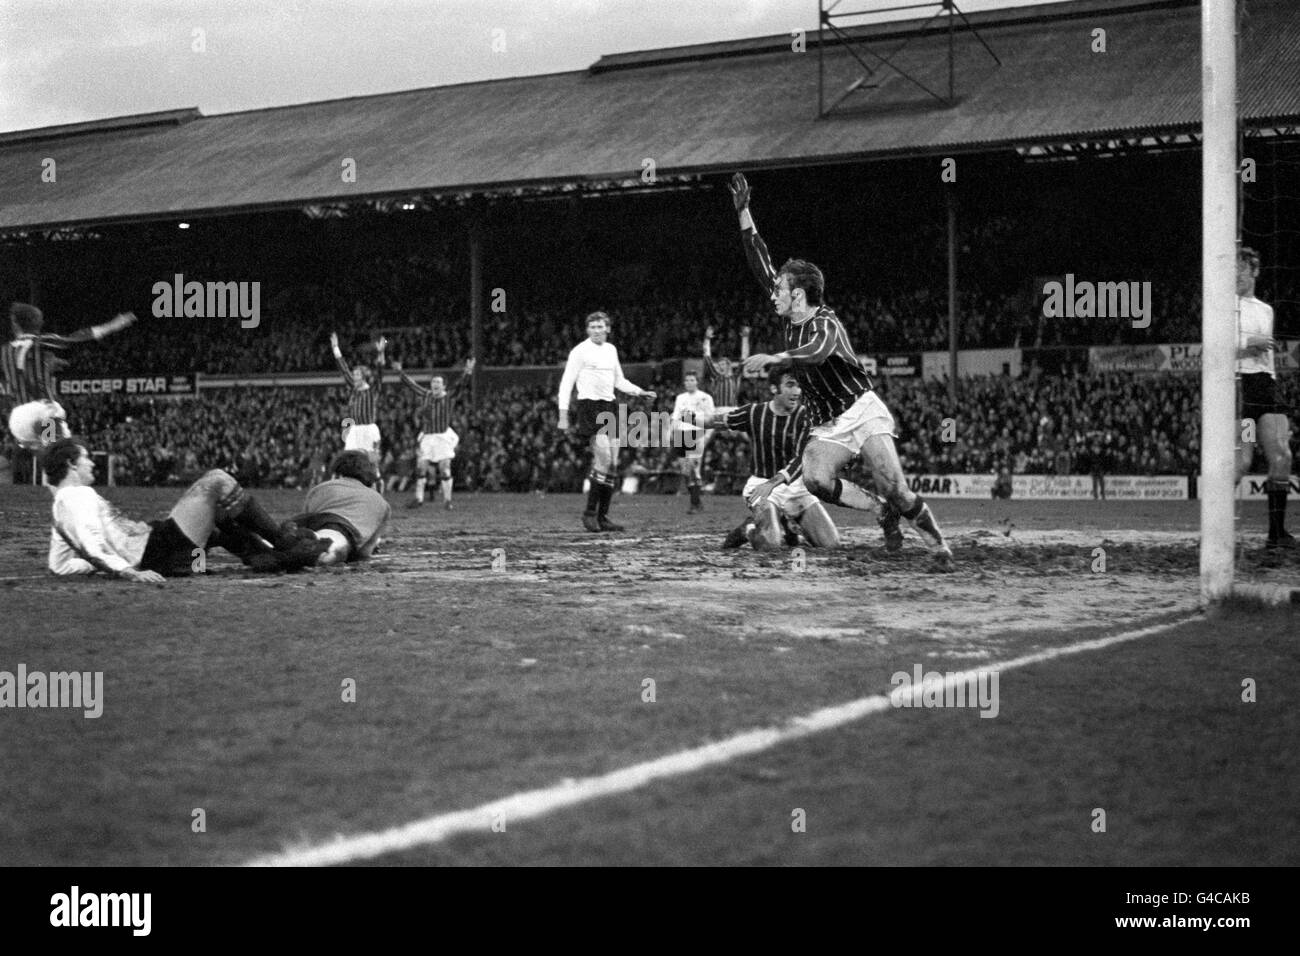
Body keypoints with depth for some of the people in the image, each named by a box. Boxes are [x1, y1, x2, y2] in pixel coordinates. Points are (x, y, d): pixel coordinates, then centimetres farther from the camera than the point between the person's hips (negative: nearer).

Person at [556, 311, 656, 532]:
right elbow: (566, 383, -5)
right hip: (590, 406, -7)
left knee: (612, 464, 3)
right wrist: (563, 415, -11)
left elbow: (619, 381, 26)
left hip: (610, 407, 7)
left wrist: (640, 392, 11)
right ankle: (590, 512, -10)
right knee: (604, 460, -19)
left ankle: (603, 516, 9)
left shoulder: (611, 350, 16)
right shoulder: (580, 351, -4)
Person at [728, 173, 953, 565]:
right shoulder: (788, 319, 6)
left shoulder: (825, 322, -14)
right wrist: (744, 212, 6)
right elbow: (762, 265, 8)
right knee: (815, 480, -22)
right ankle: (883, 511, -5)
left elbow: (817, 351, -38)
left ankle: (937, 541, 4)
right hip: (826, 426, 6)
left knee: (895, 489, -15)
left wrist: (772, 358, -47)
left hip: (861, 411, -6)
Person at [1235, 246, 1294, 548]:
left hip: (1266, 387, 6)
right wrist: (1249, 342, -16)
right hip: (1237, 386, -6)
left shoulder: (1266, 310, 22)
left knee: (1282, 455, -6)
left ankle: (1277, 530, 0)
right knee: (1241, 461, -15)